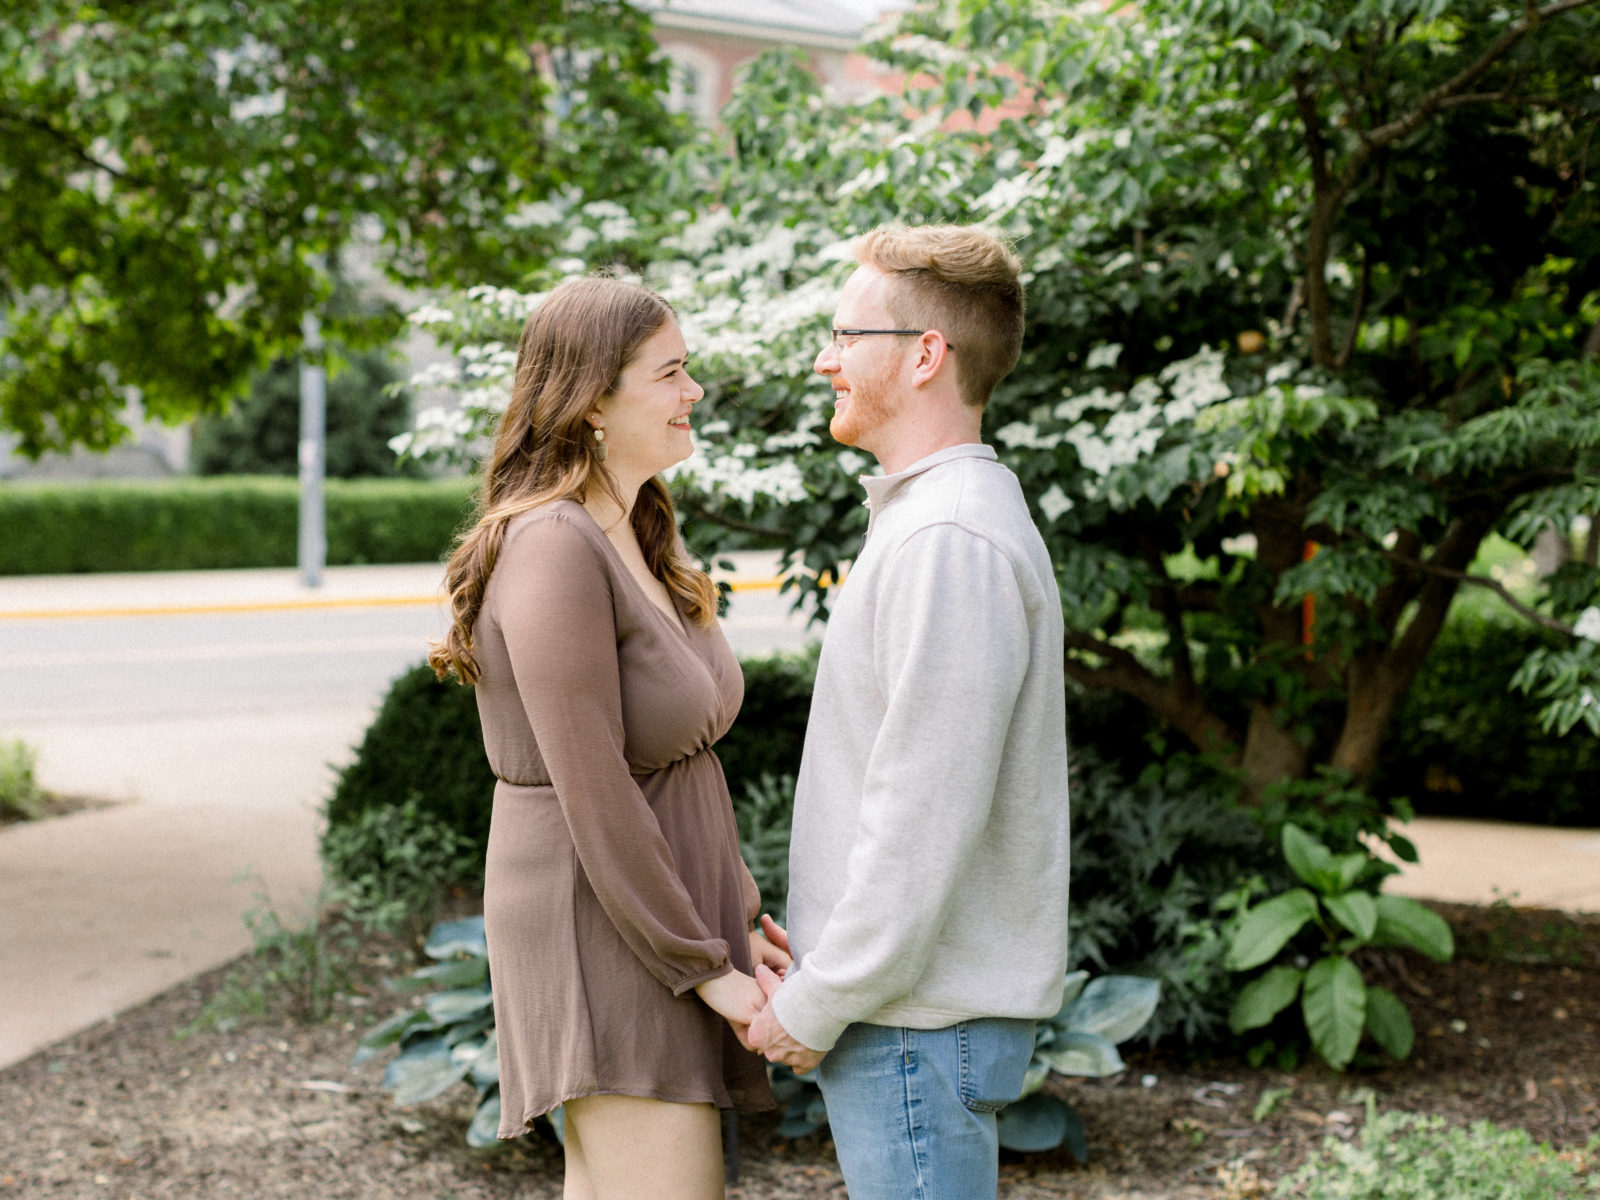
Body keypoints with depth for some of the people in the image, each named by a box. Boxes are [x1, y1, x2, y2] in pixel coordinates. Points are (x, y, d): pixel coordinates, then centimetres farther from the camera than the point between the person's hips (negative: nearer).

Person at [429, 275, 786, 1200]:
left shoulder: (634, 536, 12)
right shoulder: (553, 549, -19)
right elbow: (594, 796, -21)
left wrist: (737, 920, 9)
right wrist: (706, 969, -16)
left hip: (671, 905, 10)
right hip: (603, 932, -10)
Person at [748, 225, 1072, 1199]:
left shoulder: (951, 542, -19)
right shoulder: (923, 518, 15)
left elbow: (926, 817, -23)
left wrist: (814, 1006, -15)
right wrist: (817, 958, 14)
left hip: (920, 1020, -10)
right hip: (909, 1008, 10)